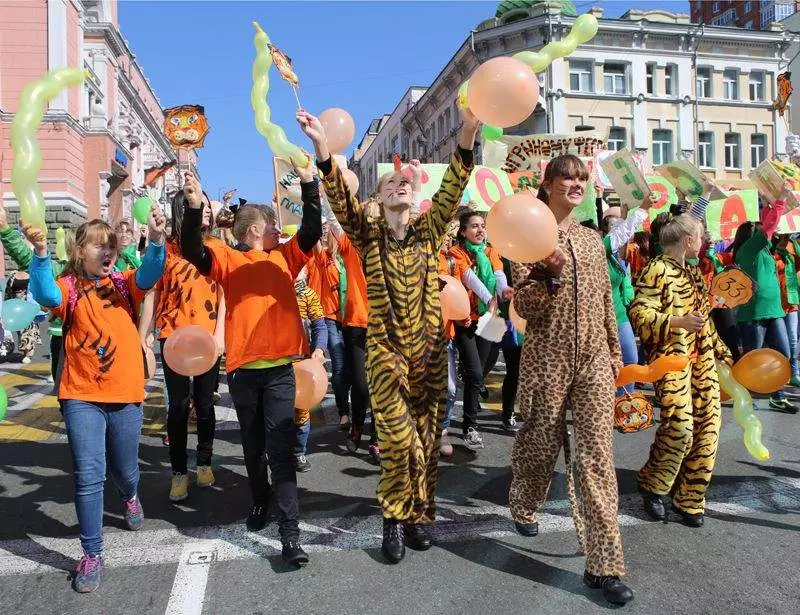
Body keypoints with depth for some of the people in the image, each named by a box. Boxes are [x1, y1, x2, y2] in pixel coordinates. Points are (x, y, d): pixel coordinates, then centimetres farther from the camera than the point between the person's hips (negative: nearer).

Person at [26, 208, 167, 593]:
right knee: (89, 476, -3)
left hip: (125, 393, 2)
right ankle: (92, 554, 13)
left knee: (124, 468, 17)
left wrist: (156, 239, -36)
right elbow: (46, 296, -24)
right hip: (81, 396, -1)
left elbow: (150, 275, -18)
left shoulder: (123, 284, 3)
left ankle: (130, 497, 53)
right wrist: (40, 252, -40)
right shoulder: (69, 287, -2)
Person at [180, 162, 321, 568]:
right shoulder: (227, 258, 3)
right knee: (253, 446, 17)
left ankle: (290, 532, -4)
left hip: (279, 368, 0)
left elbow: (312, 231, 2)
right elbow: (193, 252, -13)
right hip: (242, 368, 0)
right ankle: (259, 502, 40)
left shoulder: (284, 257, 12)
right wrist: (194, 208, -27)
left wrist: (308, 183, -6)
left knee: (280, 449, -3)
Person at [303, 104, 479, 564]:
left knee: (427, 436, 8)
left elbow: (453, 188, -9)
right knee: (399, 437, -8)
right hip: (386, 348, -2)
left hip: (430, 348, 2)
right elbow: (340, 198, -14)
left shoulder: (430, 229, 6)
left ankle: (417, 516, 25)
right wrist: (322, 146, -29)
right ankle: (397, 517, 14)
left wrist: (468, 134, -24)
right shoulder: (368, 232, 3)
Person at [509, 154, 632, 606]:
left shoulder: (593, 239, 13)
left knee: (598, 455, -2)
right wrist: (553, 273, -24)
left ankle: (605, 564, 2)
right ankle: (525, 508, 42)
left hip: (594, 359, 4)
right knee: (542, 441, 11)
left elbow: (606, 300, 18)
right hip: (547, 358, -3)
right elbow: (523, 306, -9)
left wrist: (616, 350, 17)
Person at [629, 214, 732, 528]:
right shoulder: (656, 270, -9)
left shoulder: (693, 272, 19)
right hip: (671, 357, -9)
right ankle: (652, 486, 10)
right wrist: (678, 321, -28)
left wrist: (721, 351, 25)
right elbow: (639, 314, -18)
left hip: (702, 358, 9)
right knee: (679, 426, -15)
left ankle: (689, 497, 17)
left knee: (708, 425, 4)